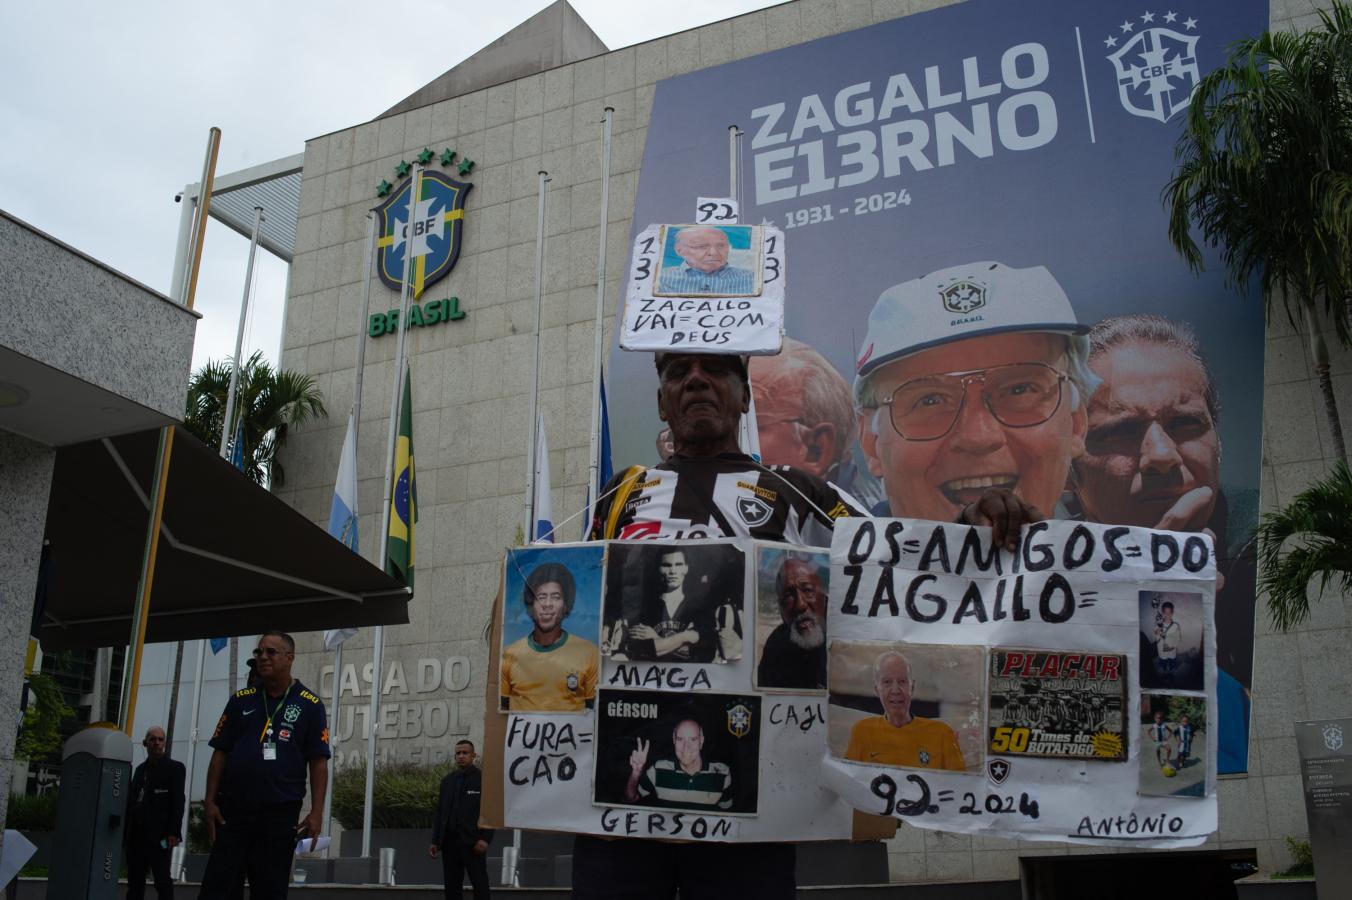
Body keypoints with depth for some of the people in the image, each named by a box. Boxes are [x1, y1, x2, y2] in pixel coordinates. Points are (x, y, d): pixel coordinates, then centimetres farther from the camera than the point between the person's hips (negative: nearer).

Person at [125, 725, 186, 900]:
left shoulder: (174, 768, 4)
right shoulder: (140, 769, 21)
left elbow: (178, 802, -4)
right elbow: (131, 801, 17)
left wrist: (174, 832, -14)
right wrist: (125, 832, 8)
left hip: (159, 835, -6)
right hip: (136, 835, 6)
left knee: (162, 880, -7)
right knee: (134, 882, 4)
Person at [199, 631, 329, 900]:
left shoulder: (310, 705, 0)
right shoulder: (241, 701, 8)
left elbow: (318, 762, -4)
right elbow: (220, 754, 9)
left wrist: (316, 812, -11)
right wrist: (209, 801, 1)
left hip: (281, 814, -2)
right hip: (233, 810, 2)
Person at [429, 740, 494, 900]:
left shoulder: (483, 778, -1)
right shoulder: (447, 780, 14)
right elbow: (440, 813, 14)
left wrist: (485, 839, -15)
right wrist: (435, 841, 8)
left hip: (473, 842, -5)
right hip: (450, 841, 5)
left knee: (480, 886, -3)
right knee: (451, 886, 5)